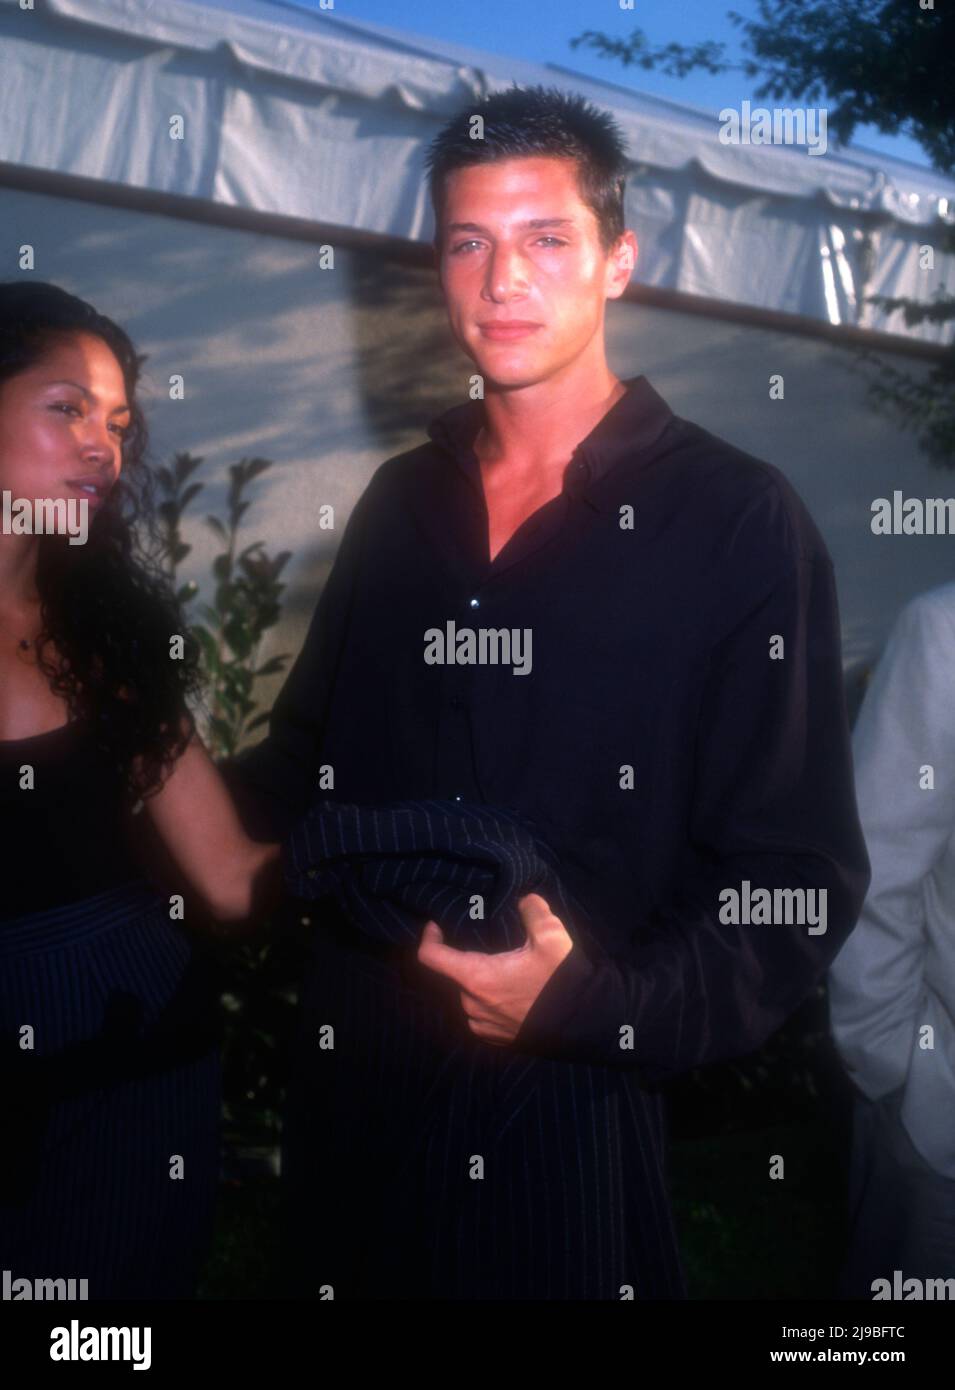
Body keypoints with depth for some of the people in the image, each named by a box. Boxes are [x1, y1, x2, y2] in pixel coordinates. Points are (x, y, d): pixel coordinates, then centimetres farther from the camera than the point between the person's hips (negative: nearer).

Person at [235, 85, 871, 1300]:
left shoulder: (736, 520, -10)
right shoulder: (402, 501, 6)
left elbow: (797, 880, -11)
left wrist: (591, 1003, -24)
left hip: (572, 1105, -4)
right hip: (356, 1082, 5)